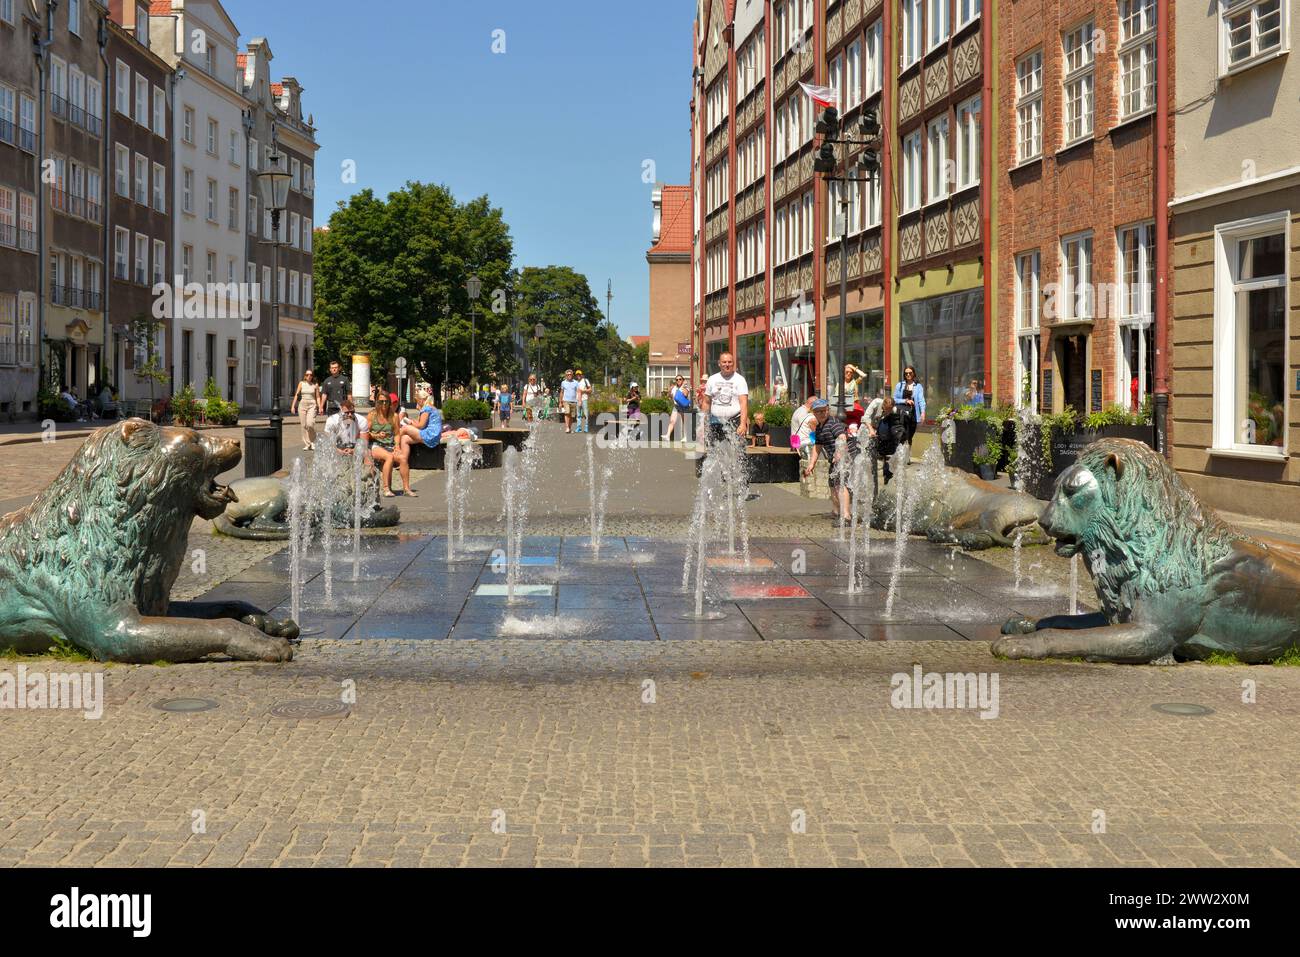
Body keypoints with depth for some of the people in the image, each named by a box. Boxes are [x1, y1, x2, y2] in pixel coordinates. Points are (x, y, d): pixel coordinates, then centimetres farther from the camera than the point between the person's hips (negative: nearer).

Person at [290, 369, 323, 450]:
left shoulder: (315, 385, 6)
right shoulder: (301, 384, 8)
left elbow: (318, 397, 7)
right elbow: (296, 395, 8)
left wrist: (320, 407, -5)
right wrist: (293, 406, 0)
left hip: (312, 405, -2)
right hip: (302, 405, 2)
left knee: (310, 424, -18)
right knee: (304, 425, -1)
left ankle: (313, 442, 1)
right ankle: (306, 444, 5)